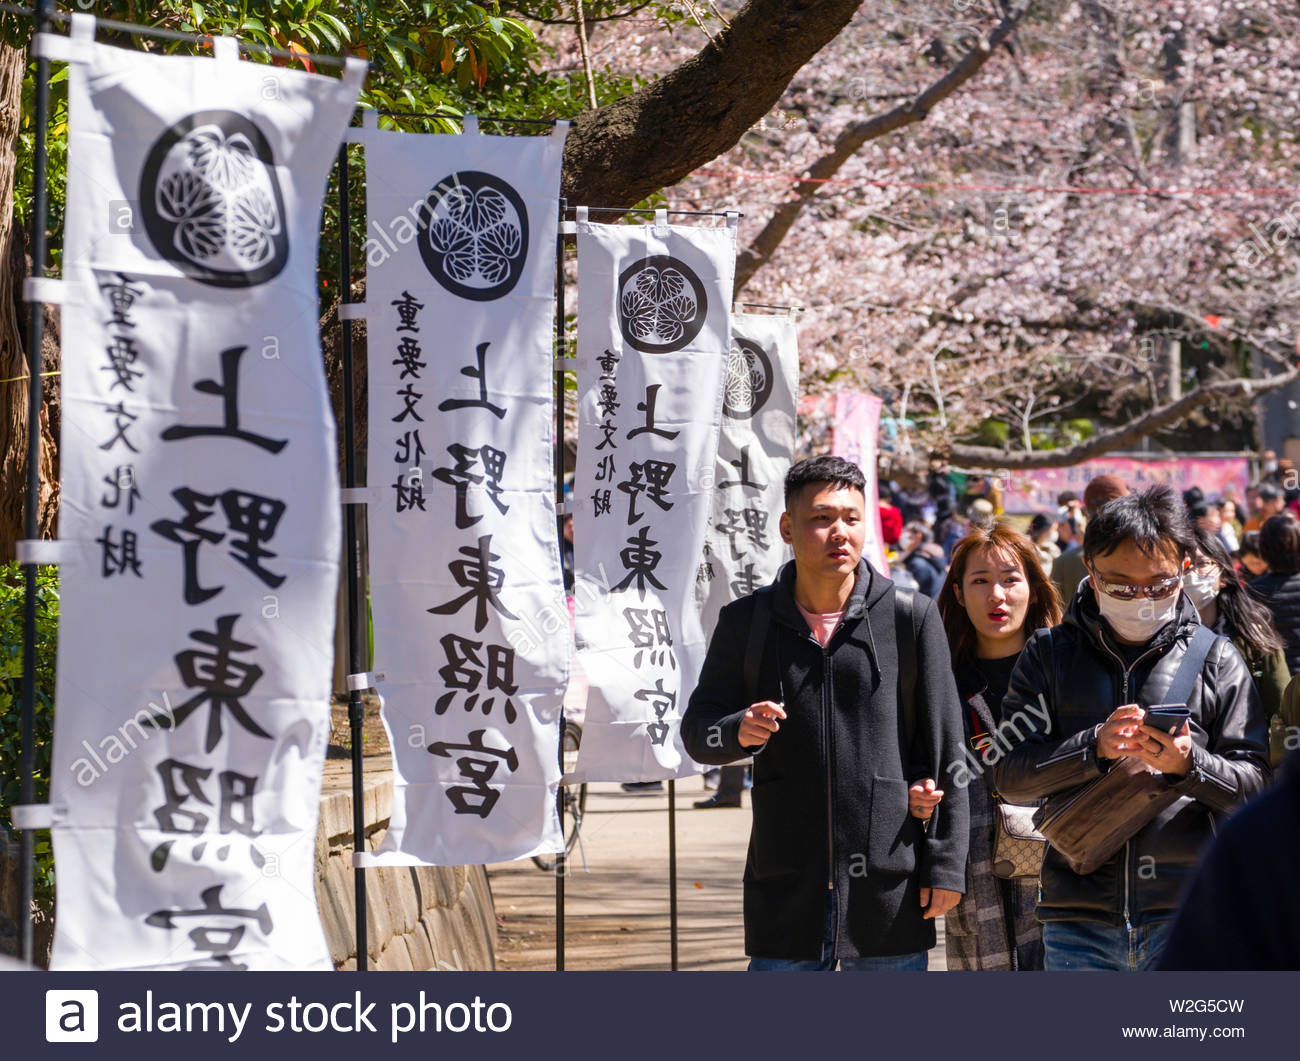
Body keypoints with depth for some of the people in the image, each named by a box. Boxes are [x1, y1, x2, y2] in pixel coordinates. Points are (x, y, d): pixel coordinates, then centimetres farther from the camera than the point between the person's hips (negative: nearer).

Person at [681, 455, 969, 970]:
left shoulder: (911, 617, -1)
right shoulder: (746, 621, 3)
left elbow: (944, 750, 1)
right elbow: (697, 729, 7)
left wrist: (945, 865, -2)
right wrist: (740, 732, -16)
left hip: (890, 885, -1)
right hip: (786, 887, 1)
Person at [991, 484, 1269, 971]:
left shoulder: (1216, 659, 6)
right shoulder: (1050, 655, 8)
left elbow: (1255, 784, 2)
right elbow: (1009, 775, -1)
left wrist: (1188, 764, -18)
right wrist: (1093, 748, -18)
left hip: (1187, 913, -1)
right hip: (1079, 919, 1)